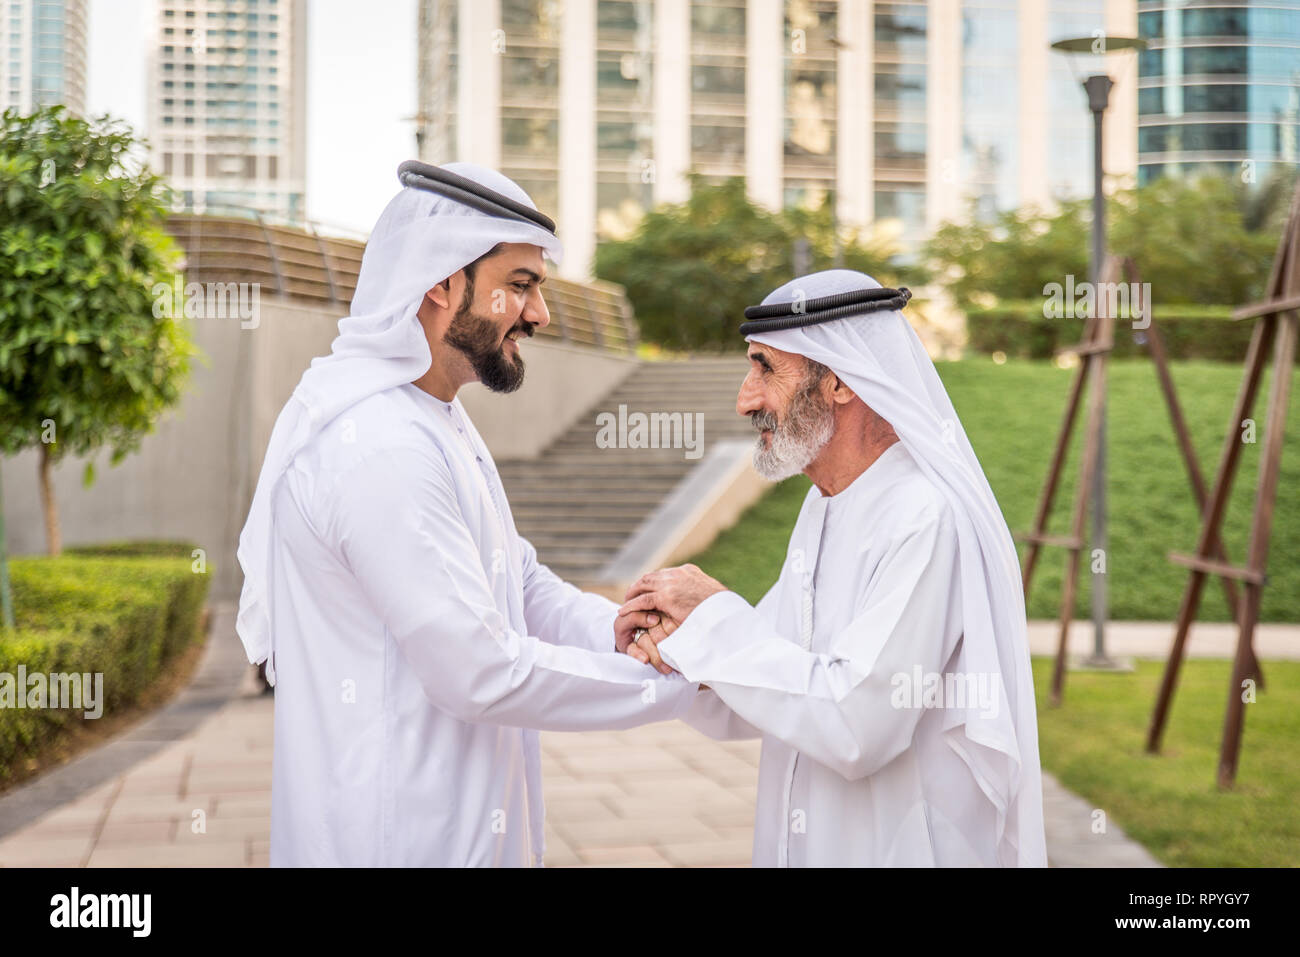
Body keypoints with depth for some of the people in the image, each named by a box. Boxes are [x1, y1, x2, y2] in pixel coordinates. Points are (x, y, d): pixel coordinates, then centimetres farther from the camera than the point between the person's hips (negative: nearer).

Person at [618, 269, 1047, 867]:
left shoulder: (927, 522, -22)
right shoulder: (825, 507, 7)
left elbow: (856, 726, -28)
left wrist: (716, 617, -20)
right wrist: (696, 660, -10)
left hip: (914, 852, -8)